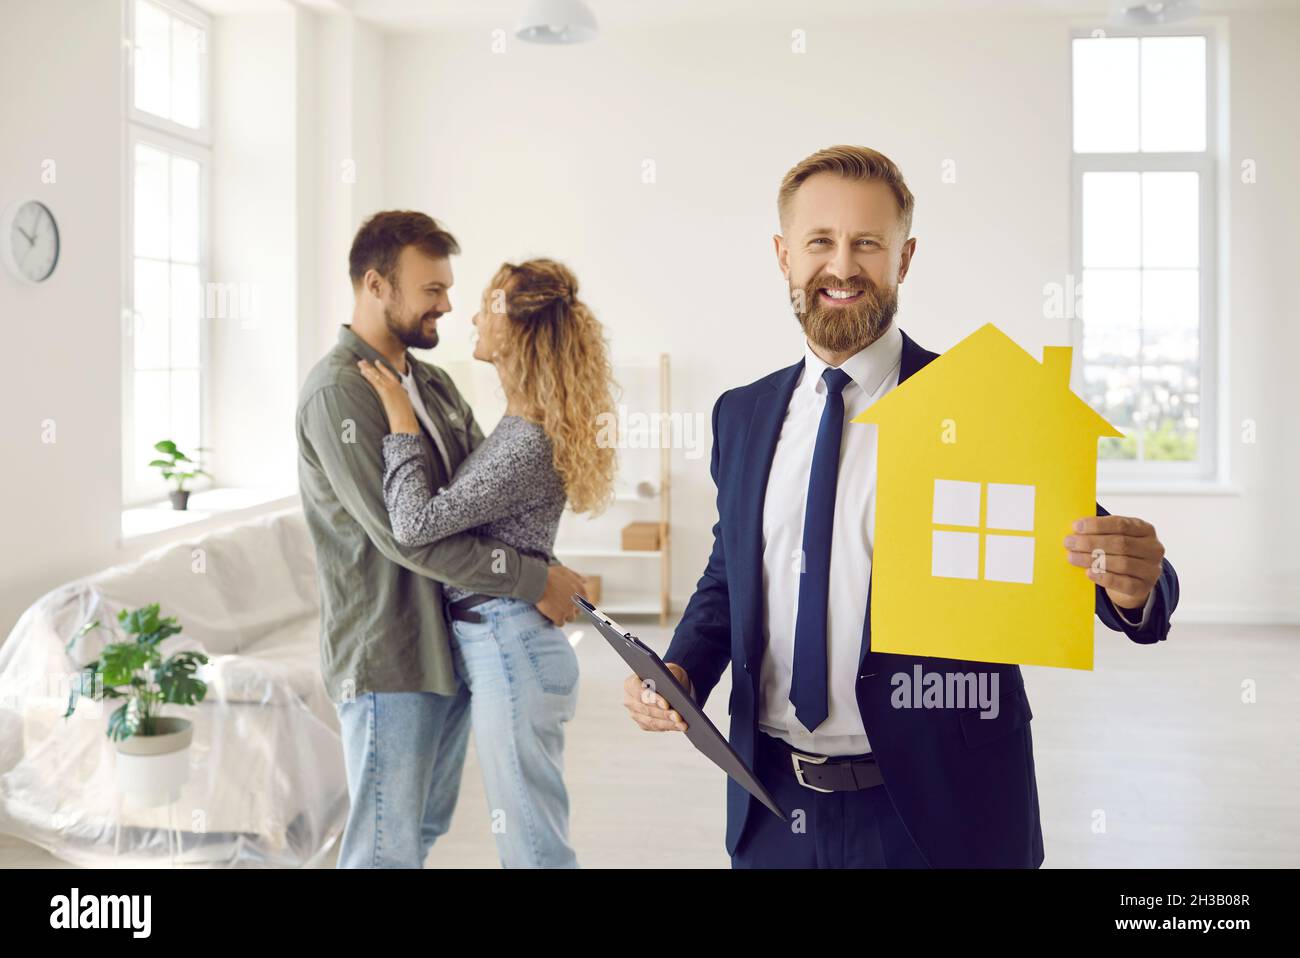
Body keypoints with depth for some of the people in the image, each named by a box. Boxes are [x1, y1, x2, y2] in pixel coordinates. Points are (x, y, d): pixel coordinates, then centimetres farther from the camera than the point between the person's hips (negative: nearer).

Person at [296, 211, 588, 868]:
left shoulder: (433, 383, 12)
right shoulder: (338, 391, -16)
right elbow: (403, 534, -22)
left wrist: (555, 575, -6)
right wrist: (533, 579, -19)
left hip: (452, 649, 8)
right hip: (389, 662, -8)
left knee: (426, 829, 21)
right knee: (386, 848, 4)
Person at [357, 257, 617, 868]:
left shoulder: (529, 444, -22)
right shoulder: (526, 427, 8)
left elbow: (415, 525, -23)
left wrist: (400, 417, -15)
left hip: (509, 653, -10)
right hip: (501, 649, 10)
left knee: (532, 847, 4)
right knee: (527, 839, 20)